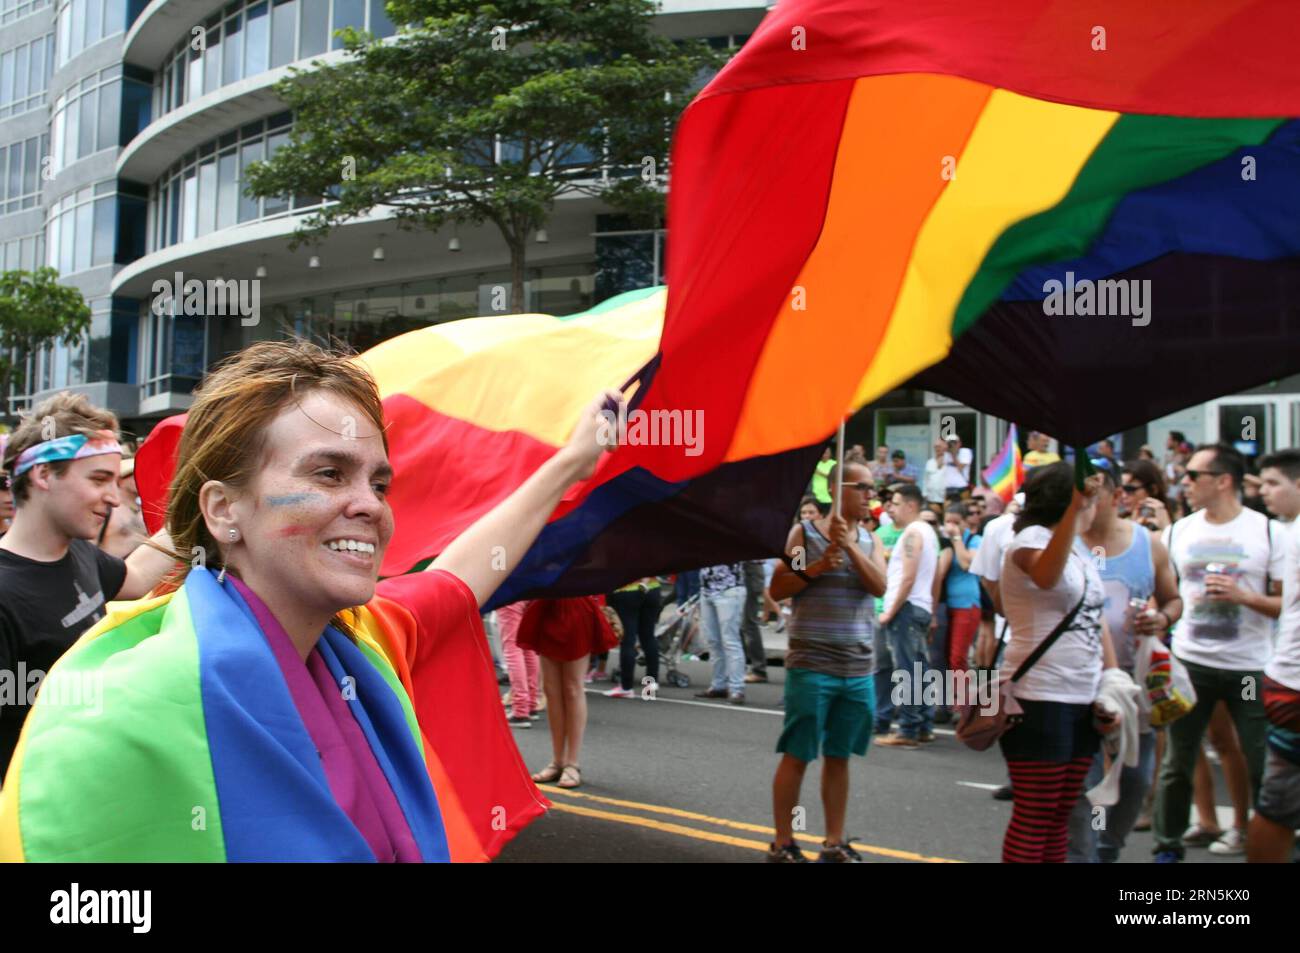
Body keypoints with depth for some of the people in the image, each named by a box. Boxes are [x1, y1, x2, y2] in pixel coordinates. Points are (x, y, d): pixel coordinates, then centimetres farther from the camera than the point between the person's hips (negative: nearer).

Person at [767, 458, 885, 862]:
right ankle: (782, 843, 11)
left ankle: (834, 842, 21)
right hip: (811, 666, -4)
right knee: (797, 755, 1)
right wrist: (816, 567, -17)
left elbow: (879, 587, -6)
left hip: (858, 670, 5)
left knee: (839, 756, 11)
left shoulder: (870, 541, 12)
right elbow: (777, 589, -5)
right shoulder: (804, 532, -2)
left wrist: (850, 546, -17)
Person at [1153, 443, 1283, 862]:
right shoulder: (1178, 531, 5)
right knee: (1177, 762, 8)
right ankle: (1168, 847, 22)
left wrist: (1243, 596, -19)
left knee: (1264, 766, 4)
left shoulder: (1268, 531, -4)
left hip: (1250, 666, -2)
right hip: (1189, 662, 3)